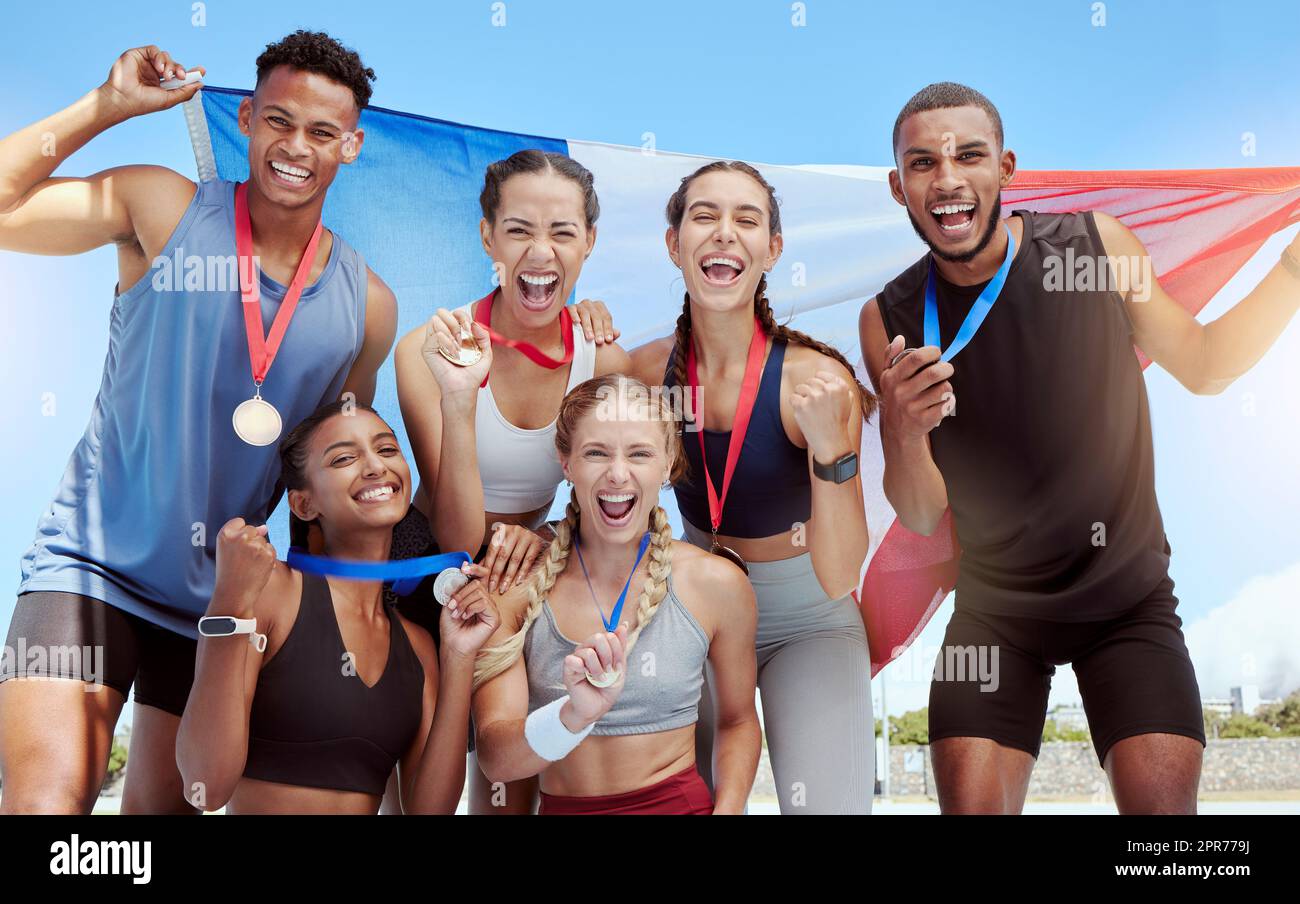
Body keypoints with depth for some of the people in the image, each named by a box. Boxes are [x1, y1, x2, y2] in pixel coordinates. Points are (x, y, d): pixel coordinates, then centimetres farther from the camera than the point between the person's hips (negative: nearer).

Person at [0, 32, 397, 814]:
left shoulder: (369, 306, 2)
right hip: (91, 568, -3)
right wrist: (109, 104, -10)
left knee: (168, 804, 17)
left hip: (221, 594, 4)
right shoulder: (162, 209, -6)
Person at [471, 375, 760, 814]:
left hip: (679, 803, 0)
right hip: (561, 806, 0)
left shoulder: (716, 584, -3)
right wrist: (575, 715, -28)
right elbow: (495, 759, -11)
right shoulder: (516, 585, -4)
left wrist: (727, 808, -5)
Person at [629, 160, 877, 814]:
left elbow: (838, 578, -24)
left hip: (808, 625, -2)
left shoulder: (814, 380, -22)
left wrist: (831, 447, -37)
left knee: (825, 806, -16)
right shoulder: (648, 369, -12)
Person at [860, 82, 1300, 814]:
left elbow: (1207, 367, 5)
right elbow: (923, 518, -6)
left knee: (1164, 803, -10)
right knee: (973, 804, -8)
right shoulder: (891, 320, -9)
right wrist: (902, 433, -27)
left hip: (1130, 600, 0)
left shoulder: (1099, 246, -10)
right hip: (996, 607, 0)